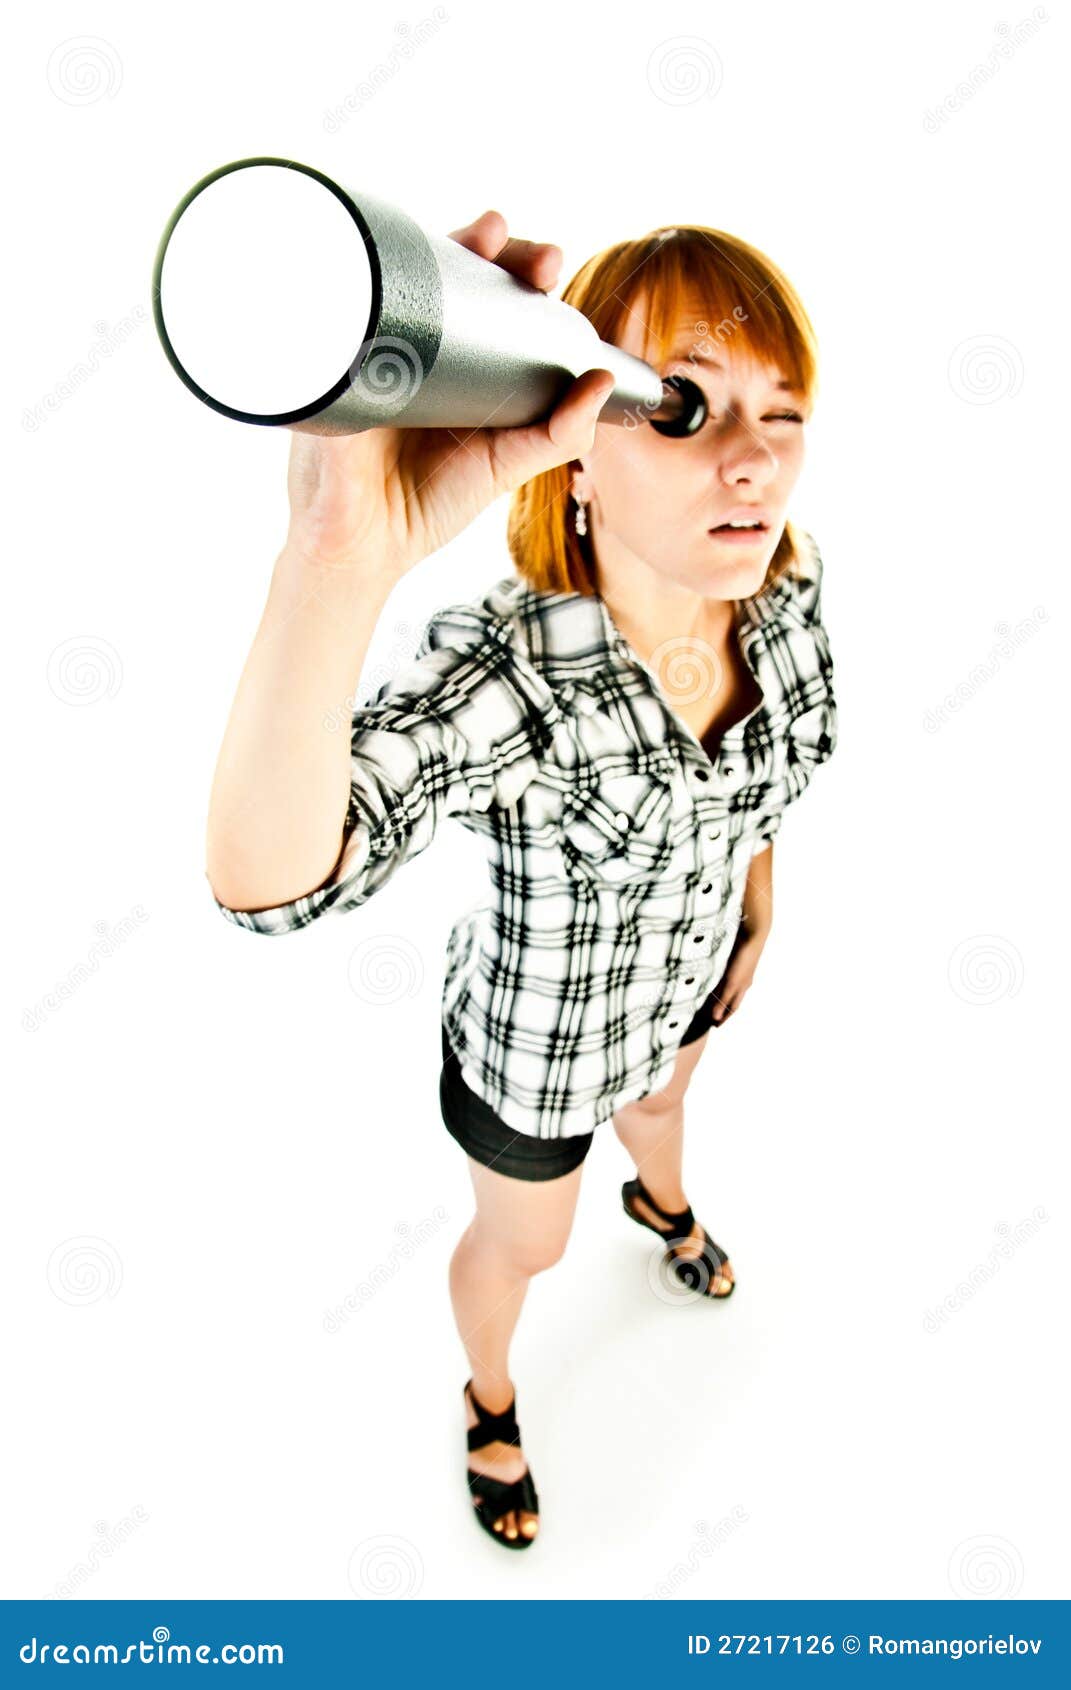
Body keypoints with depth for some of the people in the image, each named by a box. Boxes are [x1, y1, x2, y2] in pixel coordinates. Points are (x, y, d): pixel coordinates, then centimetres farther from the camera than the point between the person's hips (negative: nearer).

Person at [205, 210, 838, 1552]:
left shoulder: (781, 597, -21)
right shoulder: (506, 670, -41)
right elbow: (266, 880, -57)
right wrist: (343, 546, -71)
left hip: (686, 970, 5)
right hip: (540, 1033, -5)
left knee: (661, 1098, 39)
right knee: (520, 1244, 24)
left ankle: (660, 1203, 78)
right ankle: (488, 1403, 61)